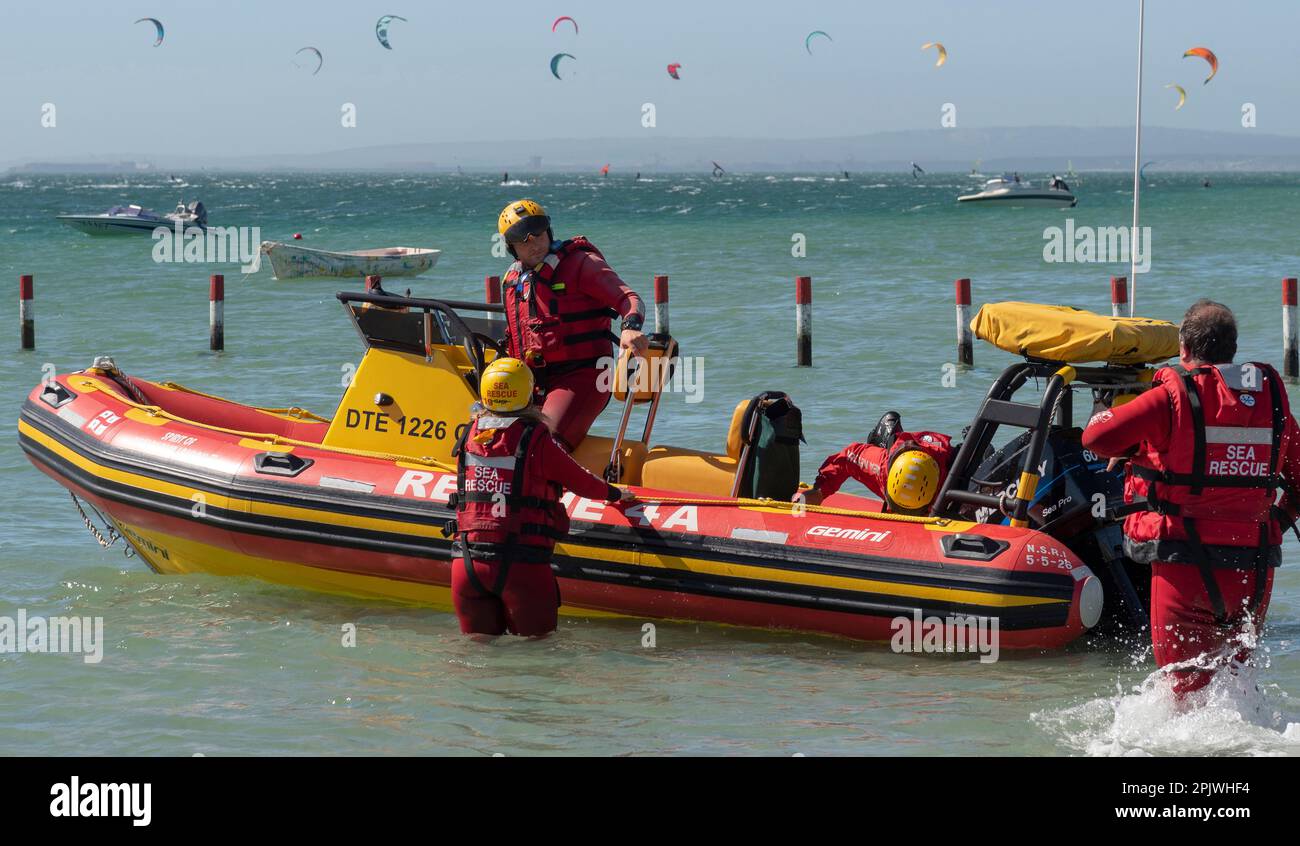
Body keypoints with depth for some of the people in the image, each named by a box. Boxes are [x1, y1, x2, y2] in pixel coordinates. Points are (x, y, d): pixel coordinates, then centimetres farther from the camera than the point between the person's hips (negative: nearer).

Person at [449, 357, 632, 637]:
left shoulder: (470, 435, 6)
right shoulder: (536, 440, -7)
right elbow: (581, 482, 4)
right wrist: (615, 493, 24)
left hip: (465, 562, 4)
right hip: (521, 566, -4)